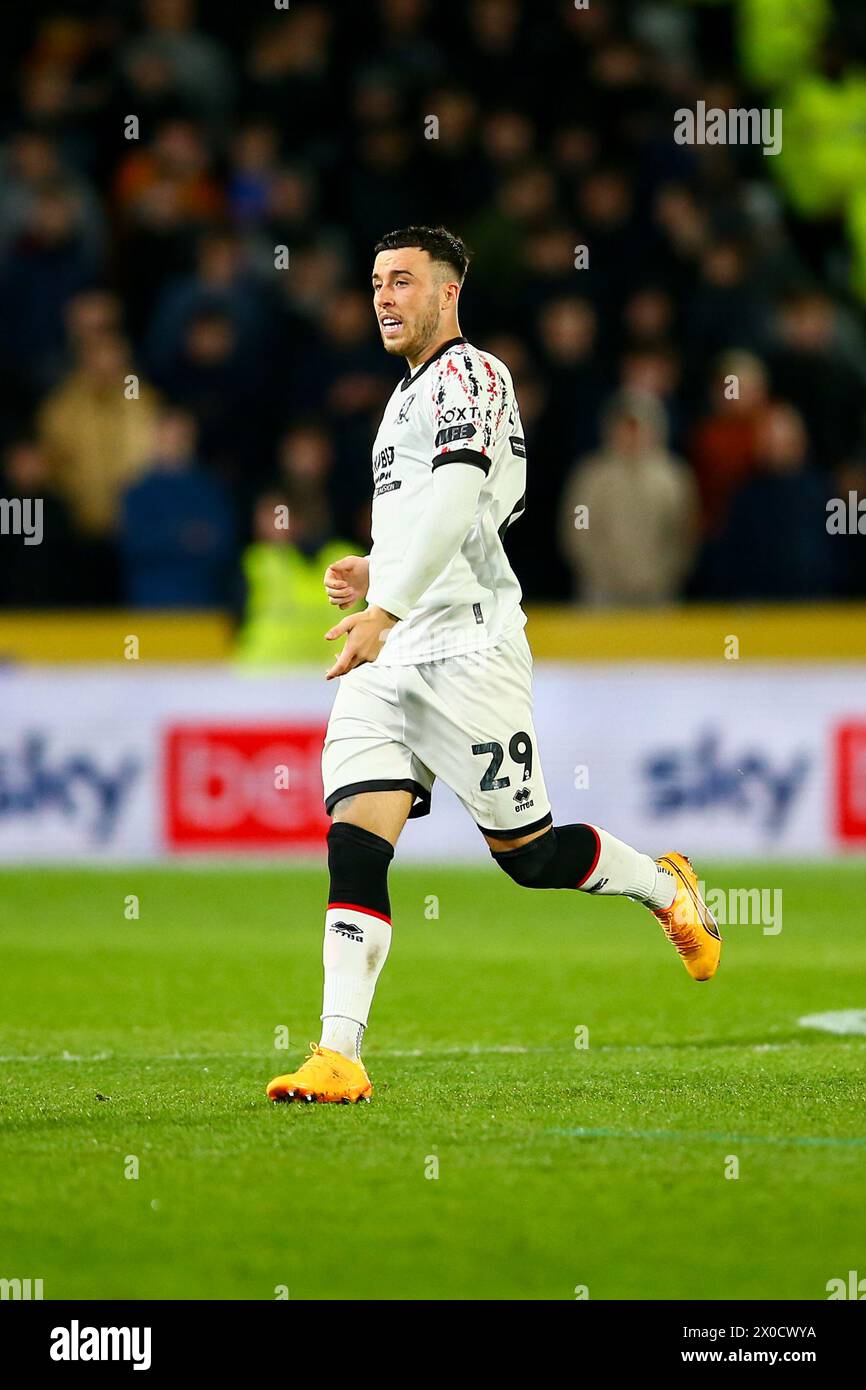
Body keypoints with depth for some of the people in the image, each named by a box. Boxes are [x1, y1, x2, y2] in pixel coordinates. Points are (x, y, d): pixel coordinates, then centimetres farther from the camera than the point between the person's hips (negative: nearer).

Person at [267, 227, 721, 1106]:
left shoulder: (468, 375, -7)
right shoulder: (412, 394, 23)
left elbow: (454, 506, -22)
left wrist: (387, 610, -33)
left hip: (463, 648, -8)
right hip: (387, 657, 8)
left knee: (526, 852, 0)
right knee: (354, 845, -9)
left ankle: (665, 887, 29)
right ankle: (338, 1057, -17)